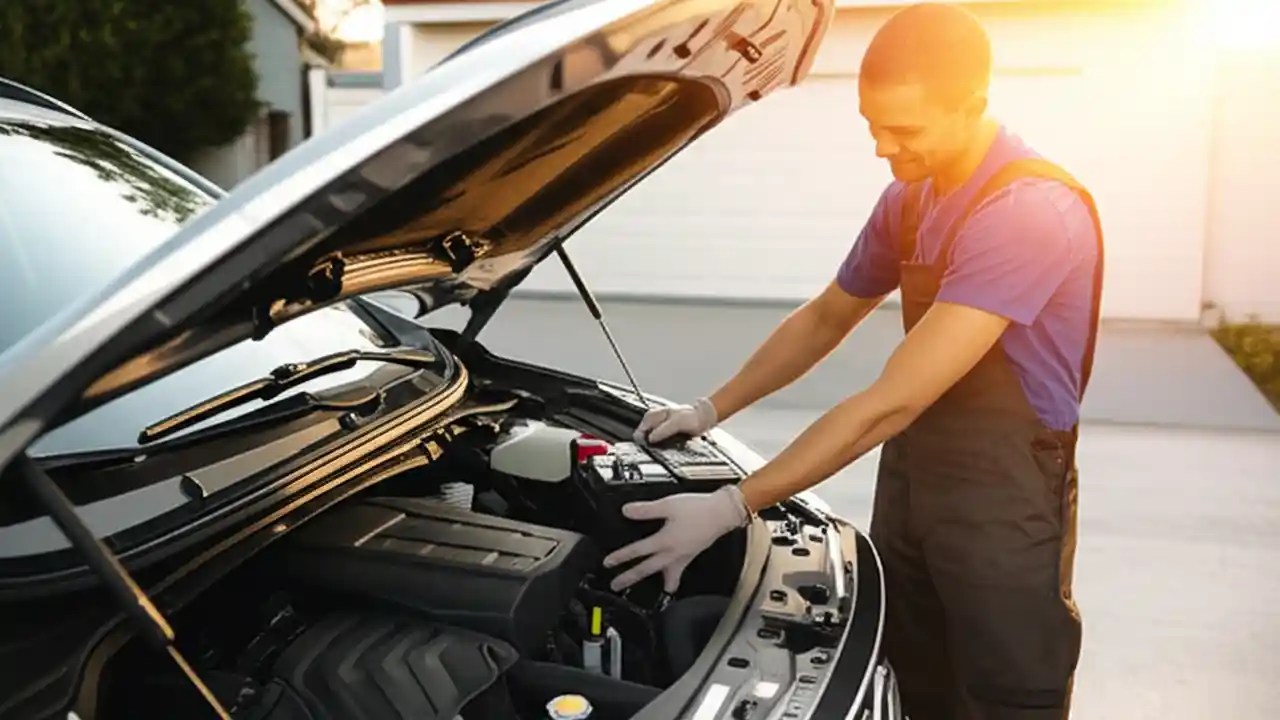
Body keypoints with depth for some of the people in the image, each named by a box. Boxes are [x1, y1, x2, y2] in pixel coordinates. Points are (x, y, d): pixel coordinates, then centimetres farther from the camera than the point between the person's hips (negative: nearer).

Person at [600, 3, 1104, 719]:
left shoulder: (1031, 211, -25)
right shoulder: (907, 200, 3)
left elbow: (892, 402, -30)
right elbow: (826, 318, 16)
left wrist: (731, 508, -29)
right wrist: (710, 411, 8)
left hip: (1004, 501, -7)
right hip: (910, 483, 7)